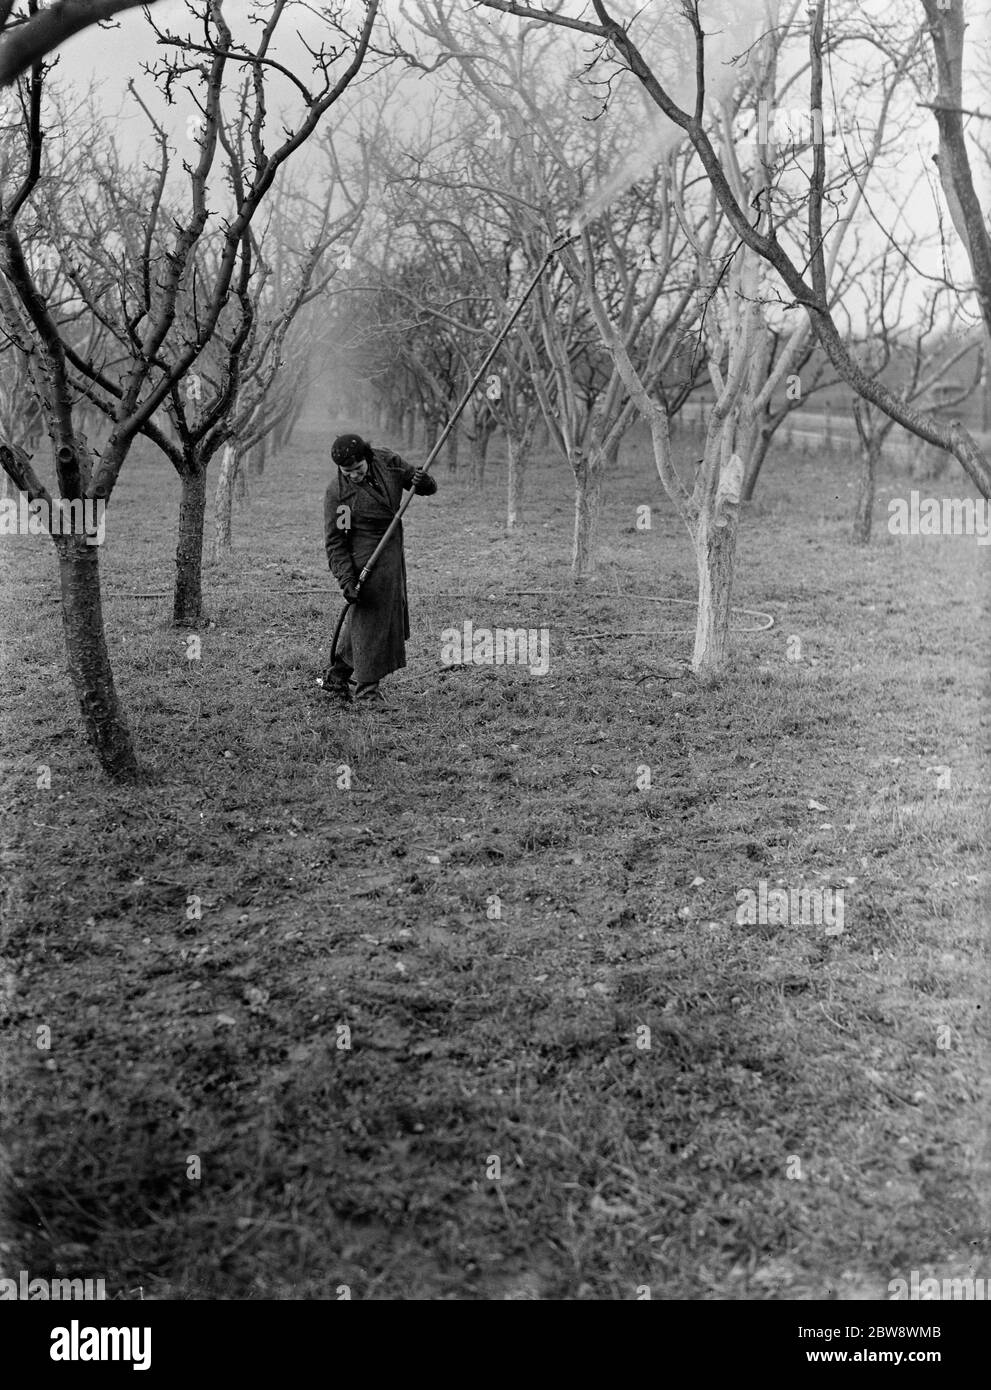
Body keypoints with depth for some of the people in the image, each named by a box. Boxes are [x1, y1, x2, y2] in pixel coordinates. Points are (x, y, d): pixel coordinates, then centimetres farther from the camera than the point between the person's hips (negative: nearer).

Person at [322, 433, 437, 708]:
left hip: (394, 555, 6)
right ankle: (366, 689, 9)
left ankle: (337, 675, 29)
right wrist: (345, 579, -22)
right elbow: (334, 542, -13)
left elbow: (429, 489, 6)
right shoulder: (336, 492, -15)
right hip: (365, 559, -6)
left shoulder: (387, 462, -3)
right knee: (369, 621, -5)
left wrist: (424, 483, -18)